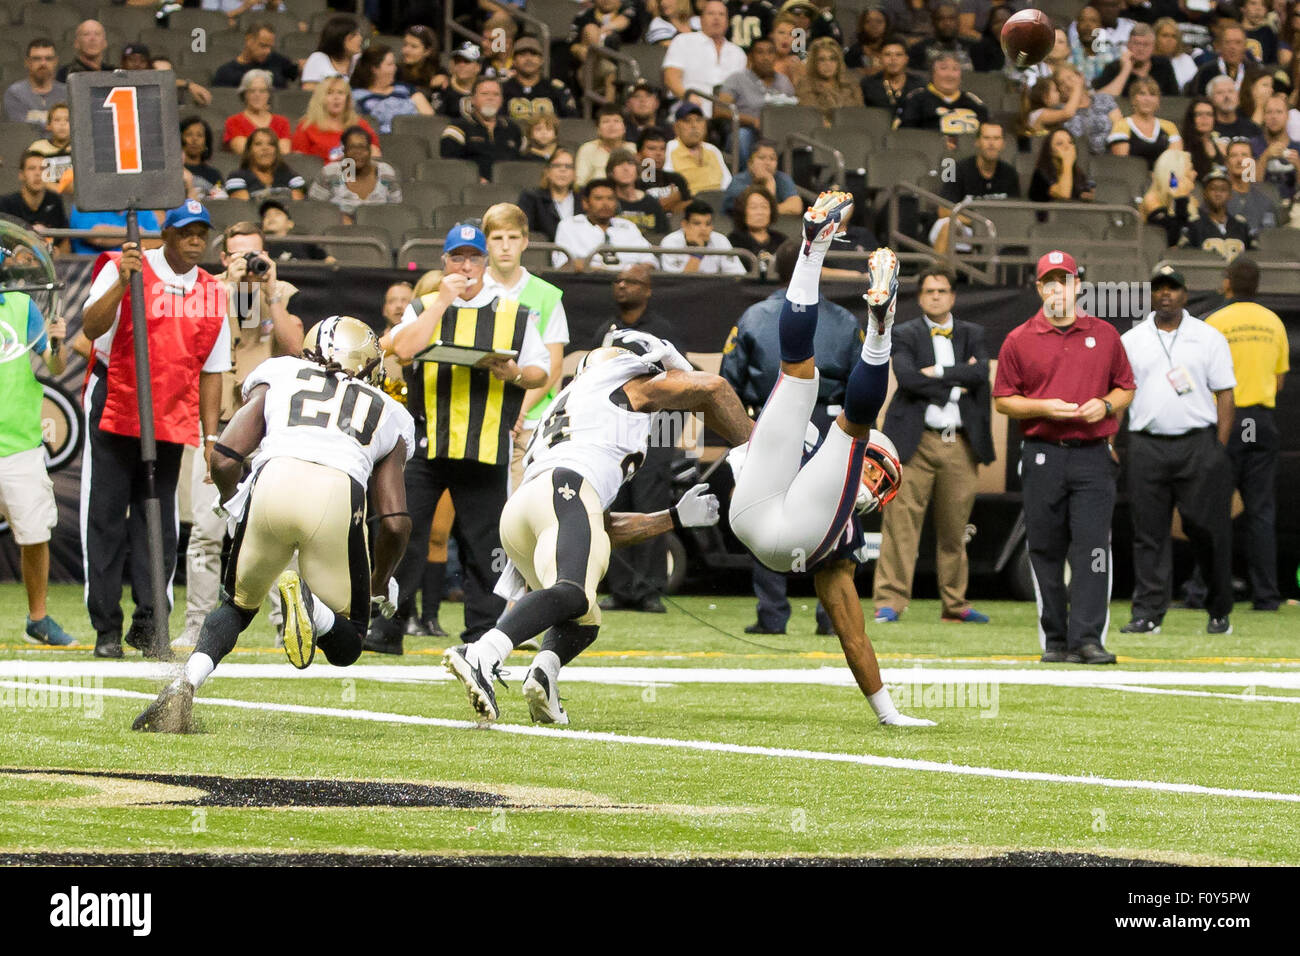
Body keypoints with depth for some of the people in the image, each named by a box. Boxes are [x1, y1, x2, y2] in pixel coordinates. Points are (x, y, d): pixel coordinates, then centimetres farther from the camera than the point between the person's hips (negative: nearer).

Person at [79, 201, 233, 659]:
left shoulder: (211, 293, 8)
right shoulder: (121, 269, -5)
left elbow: (211, 371, 12)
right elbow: (91, 327, -20)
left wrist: (210, 436, 7)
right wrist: (123, 281, -32)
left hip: (172, 420, 4)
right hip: (113, 411, -4)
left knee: (157, 526, 3)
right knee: (105, 518, -2)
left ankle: (148, 624, 10)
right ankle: (107, 627, 3)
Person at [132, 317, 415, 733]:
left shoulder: (278, 378, 30)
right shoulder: (387, 414, 32)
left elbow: (224, 460, 15)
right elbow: (395, 523, 22)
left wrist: (233, 500, 35)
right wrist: (380, 589, 38)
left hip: (274, 481, 1)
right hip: (340, 493, -1)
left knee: (237, 606, 25)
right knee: (345, 646, 14)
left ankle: (183, 688, -2)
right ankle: (309, 604, -21)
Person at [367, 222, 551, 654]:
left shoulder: (514, 315, 11)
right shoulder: (423, 308, 12)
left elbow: (540, 372, 11)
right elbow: (403, 349, -7)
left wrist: (514, 374, -11)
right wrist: (442, 301, -7)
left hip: (486, 444, 0)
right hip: (424, 441, 0)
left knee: (484, 544, 1)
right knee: (403, 534, -3)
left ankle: (482, 631, 9)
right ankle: (386, 629, 2)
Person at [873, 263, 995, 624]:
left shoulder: (972, 335, 15)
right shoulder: (905, 335, 6)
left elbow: (980, 373, -4)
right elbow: (907, 377, -12)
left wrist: (938, 373, -10)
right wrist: (955, 388, -8)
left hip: (960, 444, 3)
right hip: (917, 441, -3)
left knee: (955, 529, 9)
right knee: (902, 522, -9)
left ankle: (955, 604, 17)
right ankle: (889, 601, -10)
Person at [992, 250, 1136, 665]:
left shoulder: (1105, 335, 10)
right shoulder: (1019, 341, 5)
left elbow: (1126, 388, 16)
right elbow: (1003, 399, 6)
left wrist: (1105, 405, -5)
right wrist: (1044, 407, -10)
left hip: (1093, 456, 0)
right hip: (1042, 457, 0)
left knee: (1093, 548, -11)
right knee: (1045, 552, 3)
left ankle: (1087, 639, -15)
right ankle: (1054, 641, 10)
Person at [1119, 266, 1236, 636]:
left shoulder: (1209, 338, 7)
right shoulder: (1130, 341, 12)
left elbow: (1224, 394, 4)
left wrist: (1220, 449, -5)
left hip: (1199, 442, -2)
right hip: (1147, 446, 2)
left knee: (1207, 530, -2)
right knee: (1148, 532, -1)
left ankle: (1220, 612, 9)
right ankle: (1147, 614, 2)